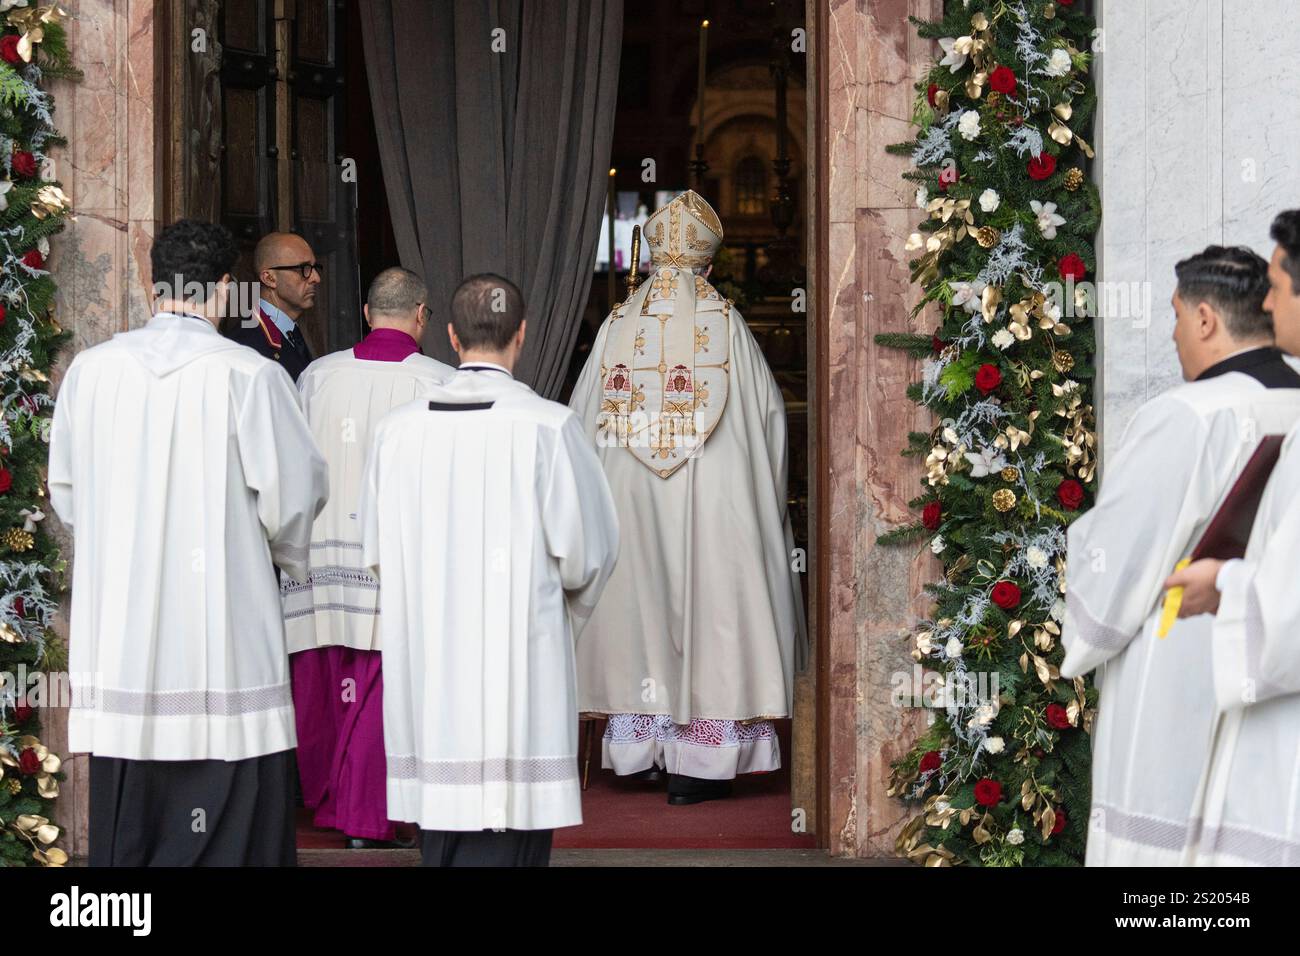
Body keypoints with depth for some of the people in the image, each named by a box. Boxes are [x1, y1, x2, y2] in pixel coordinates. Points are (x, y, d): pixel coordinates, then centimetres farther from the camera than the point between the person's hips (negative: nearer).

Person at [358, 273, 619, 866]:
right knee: (505, 830, 0)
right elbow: (586, 550, -4)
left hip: (424, 663, 4)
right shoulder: (547, 427, -9)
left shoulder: (398, 428, 1)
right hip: (518, 661, -4)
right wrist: (560, 608, 16)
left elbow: (378, 554, 8)